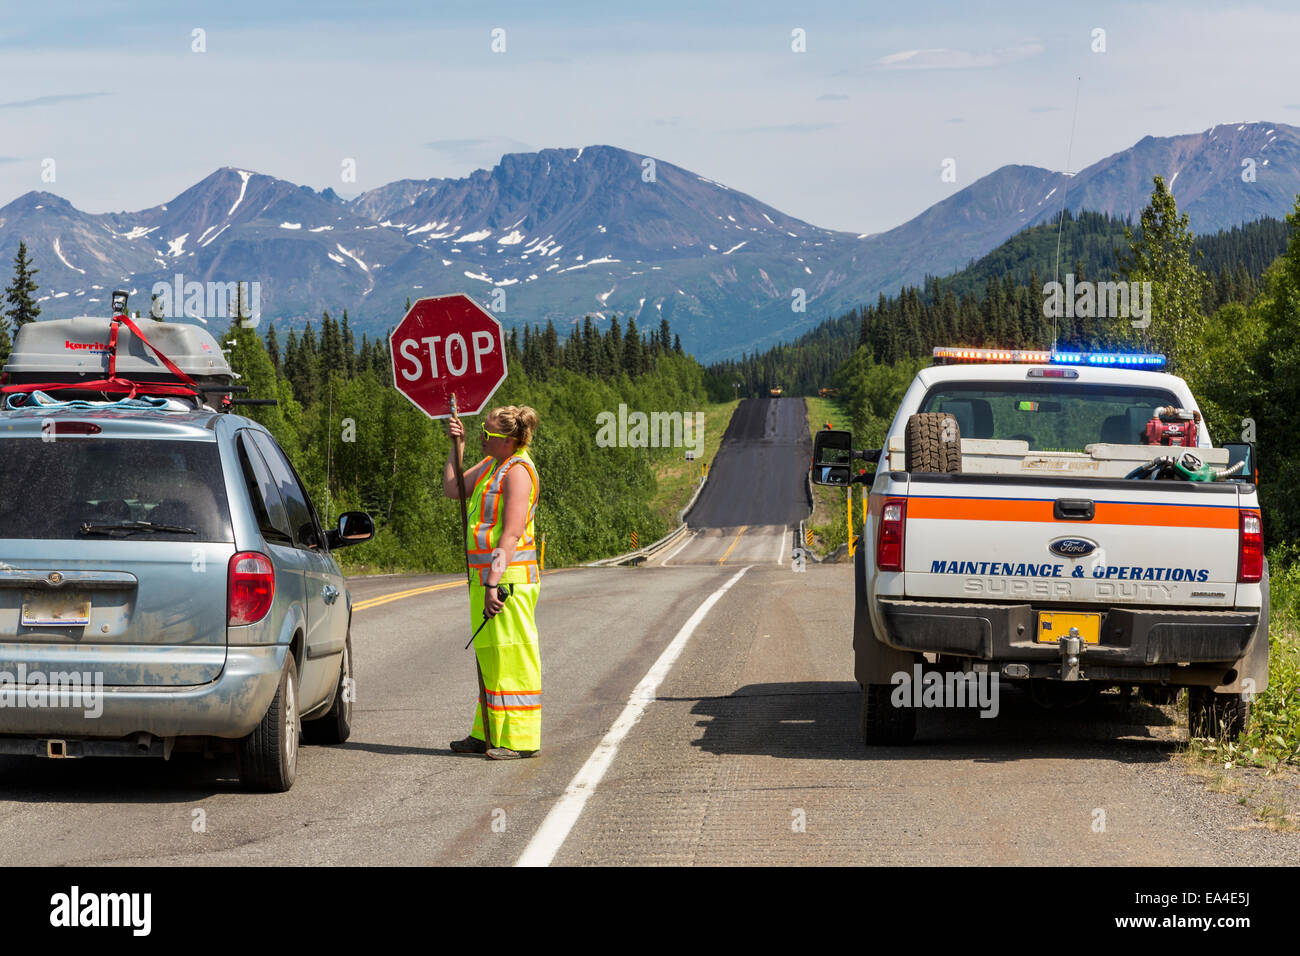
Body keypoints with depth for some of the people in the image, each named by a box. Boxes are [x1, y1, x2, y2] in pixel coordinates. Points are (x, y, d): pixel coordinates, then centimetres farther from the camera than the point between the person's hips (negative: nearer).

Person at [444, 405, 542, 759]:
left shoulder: (518, 471, -15)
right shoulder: (491, 465, 14)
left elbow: (511, 534, -22)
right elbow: (451, 488, 26)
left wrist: (494, 583, -26)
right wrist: (457, 446, 16)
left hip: (509, 579, -10)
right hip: (485, 577, 10)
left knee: (512, 658, -7)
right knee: (490, 657, 15)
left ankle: (520, 740, -5)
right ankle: (488, 735, 22)